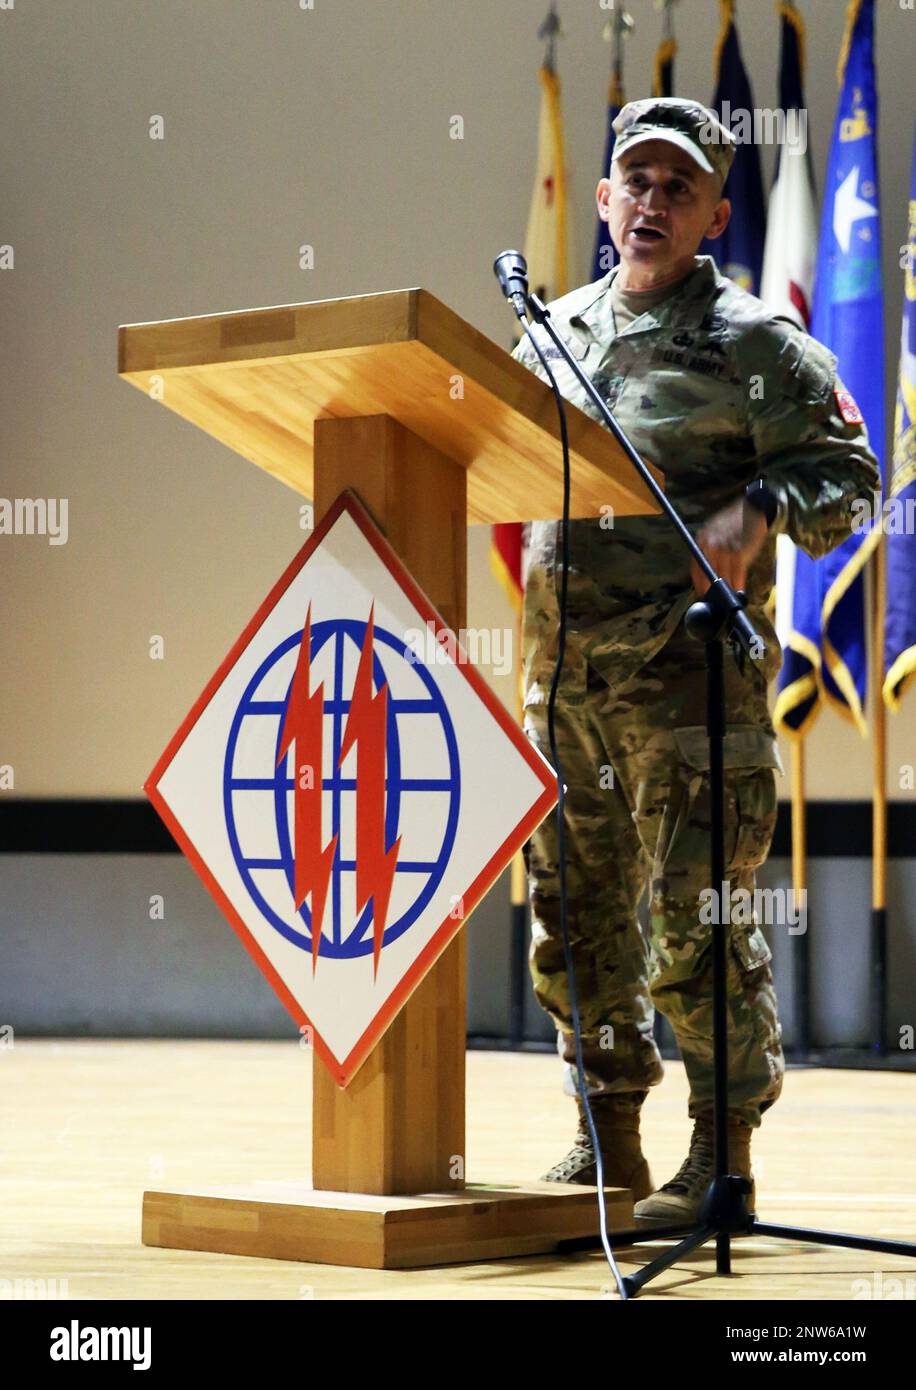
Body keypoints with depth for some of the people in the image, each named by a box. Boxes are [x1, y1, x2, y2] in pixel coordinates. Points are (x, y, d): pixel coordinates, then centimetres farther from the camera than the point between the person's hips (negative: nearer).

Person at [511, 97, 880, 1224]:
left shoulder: (753, 343, -1)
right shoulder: (556, 333, 16)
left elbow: (845, 472, -2)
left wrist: (757, 512, -18)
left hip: (690, 670, -6)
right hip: (563, 667, 6)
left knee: (697, 918, -7)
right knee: (572, 912, 11)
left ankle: (724, 1154, 3)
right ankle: (608, 1144, 22)